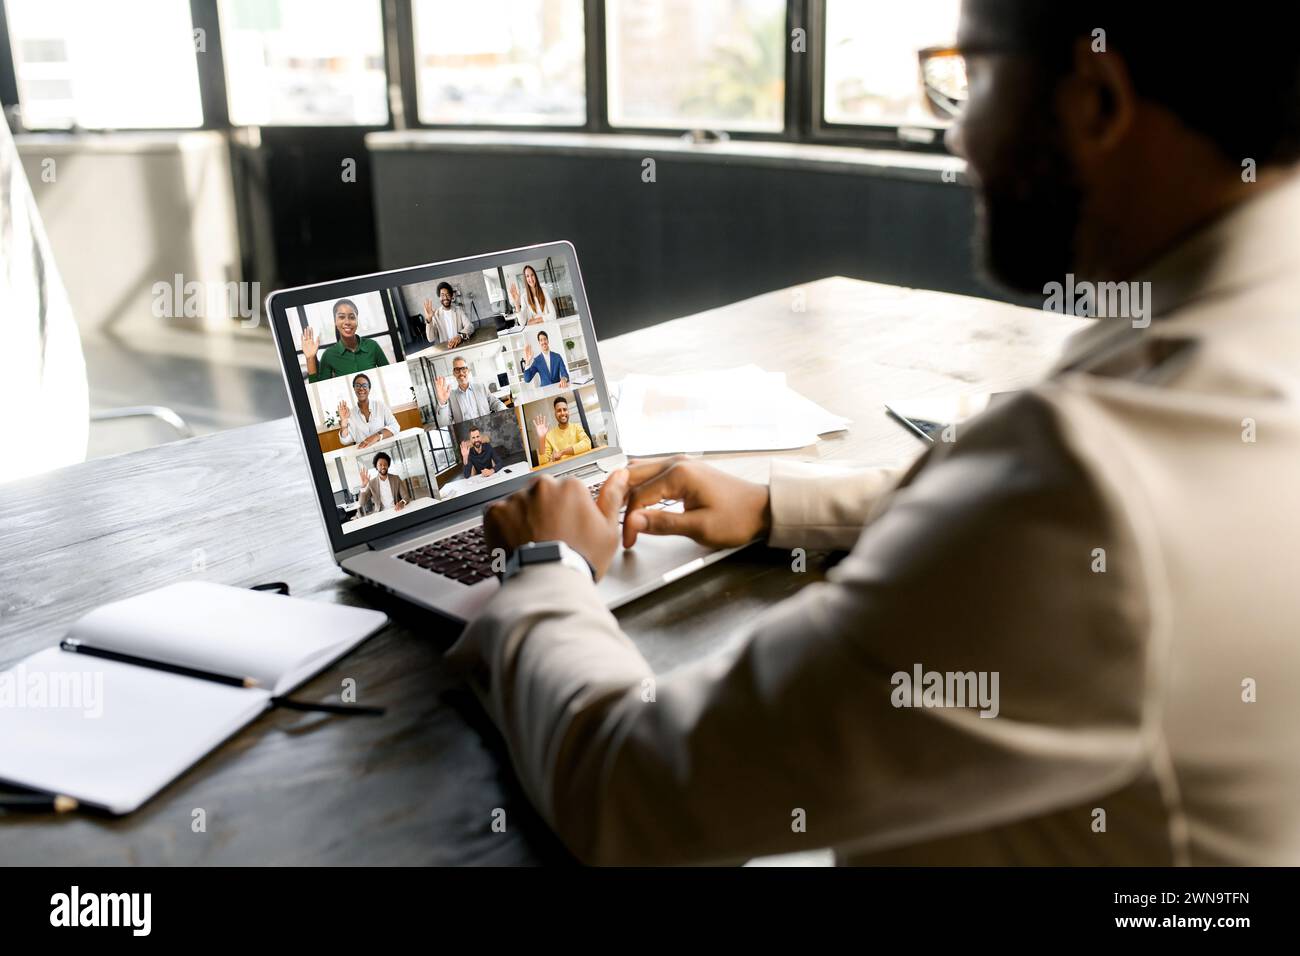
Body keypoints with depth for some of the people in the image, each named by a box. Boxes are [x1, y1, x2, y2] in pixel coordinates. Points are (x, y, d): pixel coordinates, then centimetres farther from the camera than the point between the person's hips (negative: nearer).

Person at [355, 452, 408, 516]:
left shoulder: (396, 479, 6)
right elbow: (362, 503, -4)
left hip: (396, 511, -1)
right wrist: (364, 486, -18)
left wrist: (402, 503, -24)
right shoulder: (371, 483, 4)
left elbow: (406, 497, 0)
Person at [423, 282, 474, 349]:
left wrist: (460, 336, -25)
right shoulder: (435, 314, 5)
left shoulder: (459, 310, 10)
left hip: (461, 346, 2)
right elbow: (431, 339, -4)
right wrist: (428, 320, -18)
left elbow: (470, 326, -5)